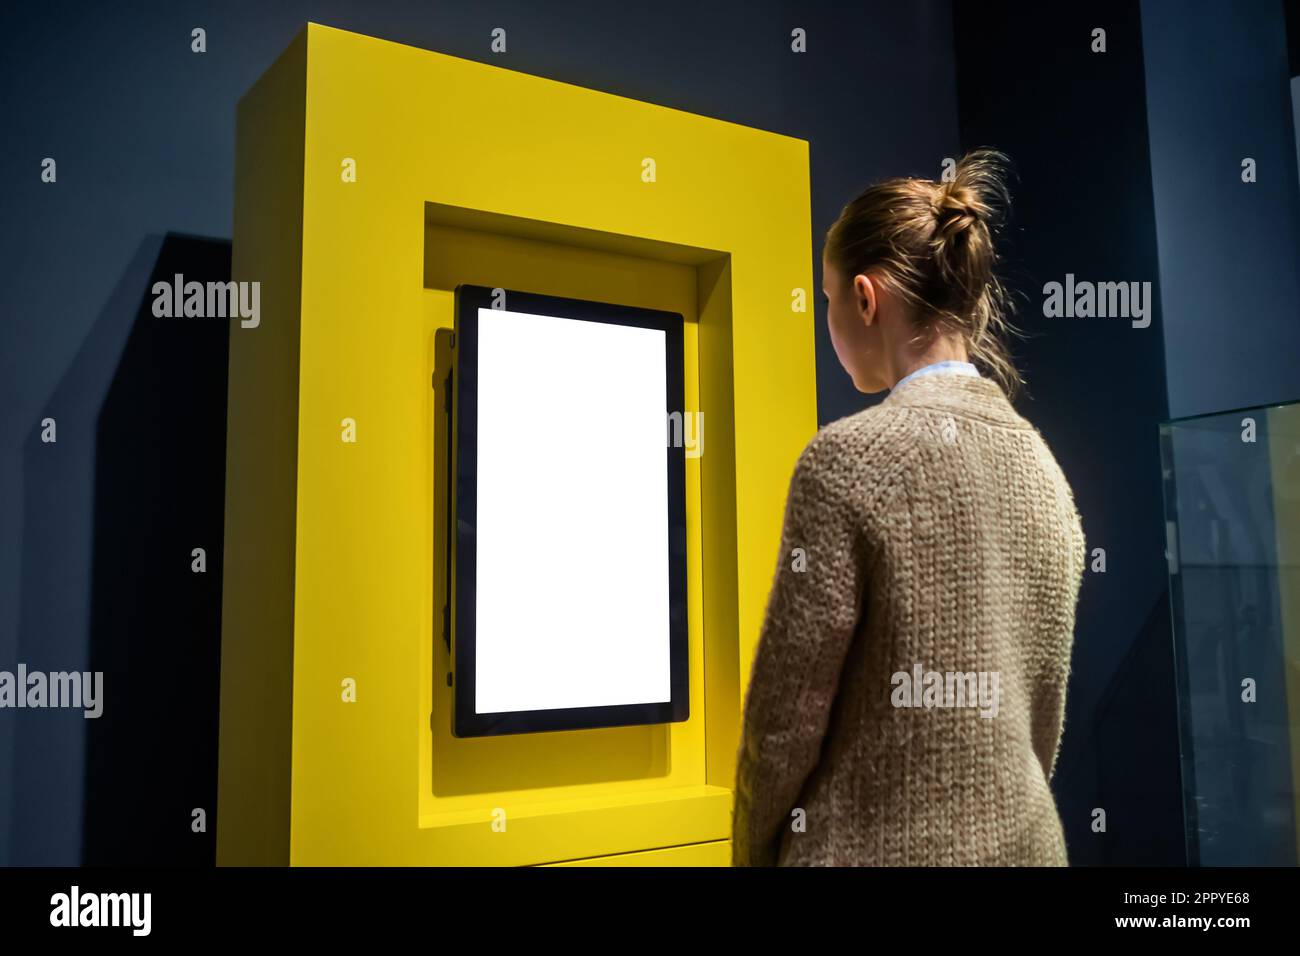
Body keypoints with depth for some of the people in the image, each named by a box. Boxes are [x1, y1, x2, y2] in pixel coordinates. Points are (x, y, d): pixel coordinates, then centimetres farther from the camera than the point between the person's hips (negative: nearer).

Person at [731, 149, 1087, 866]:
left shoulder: (849, 457, -18)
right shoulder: (1041, 463, 3)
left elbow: (785, 718, -14)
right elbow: (1046, 708, 9)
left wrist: (753, 852, 1)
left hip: (882, 845, -6)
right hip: (1024, 839, 7)